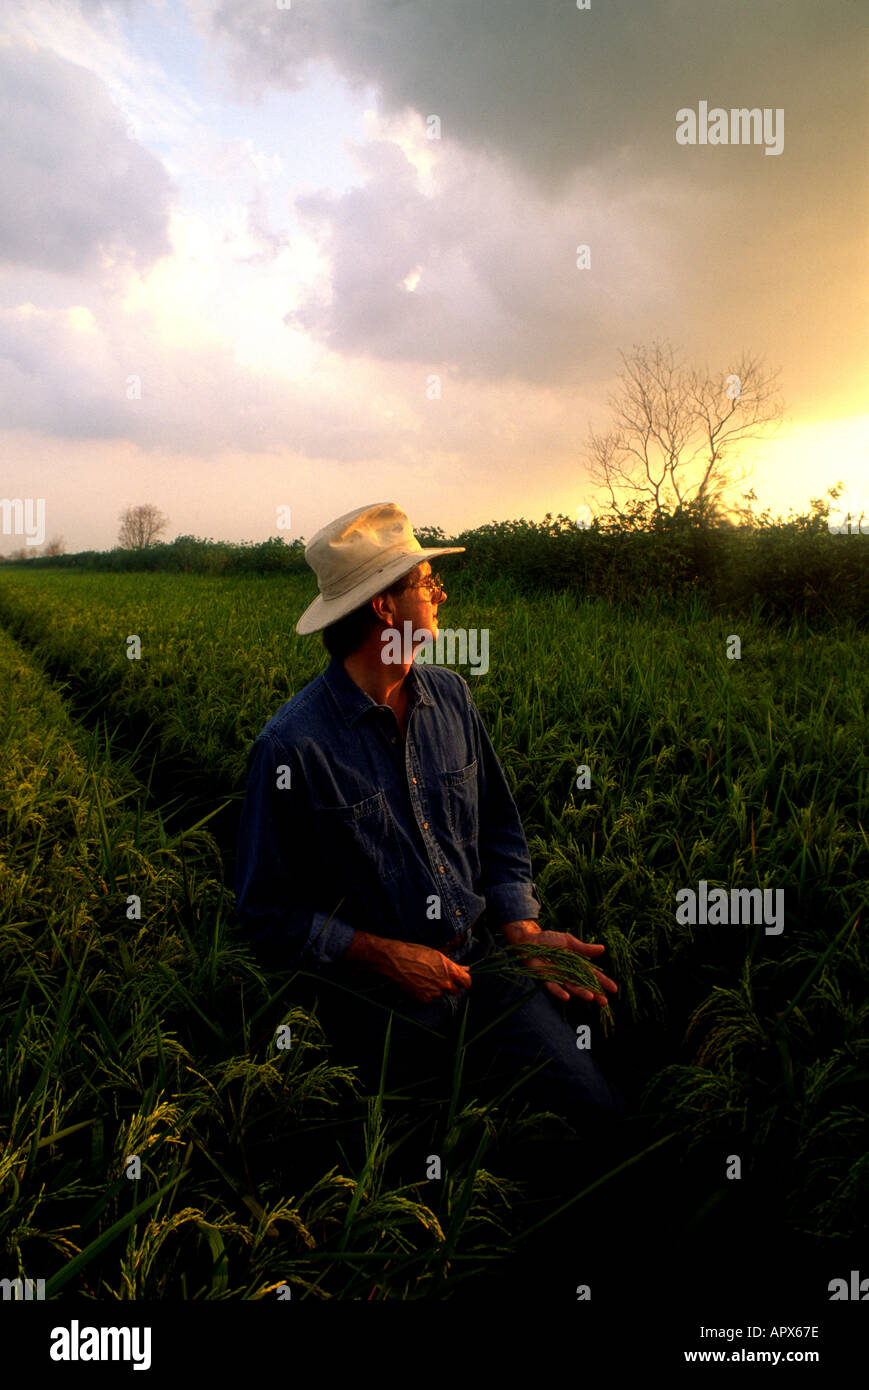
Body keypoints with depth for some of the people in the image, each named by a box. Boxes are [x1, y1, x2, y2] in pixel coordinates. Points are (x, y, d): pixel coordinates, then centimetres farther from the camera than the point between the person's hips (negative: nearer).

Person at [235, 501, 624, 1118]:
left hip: (482, 959, 5)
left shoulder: (451, 695, 4)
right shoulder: (292, 746, -16)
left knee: (604, 1112, -5)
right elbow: (271, 912, -8)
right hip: (385, 996, -4)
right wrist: (386, 956, -15)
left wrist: (526, 931, -2)